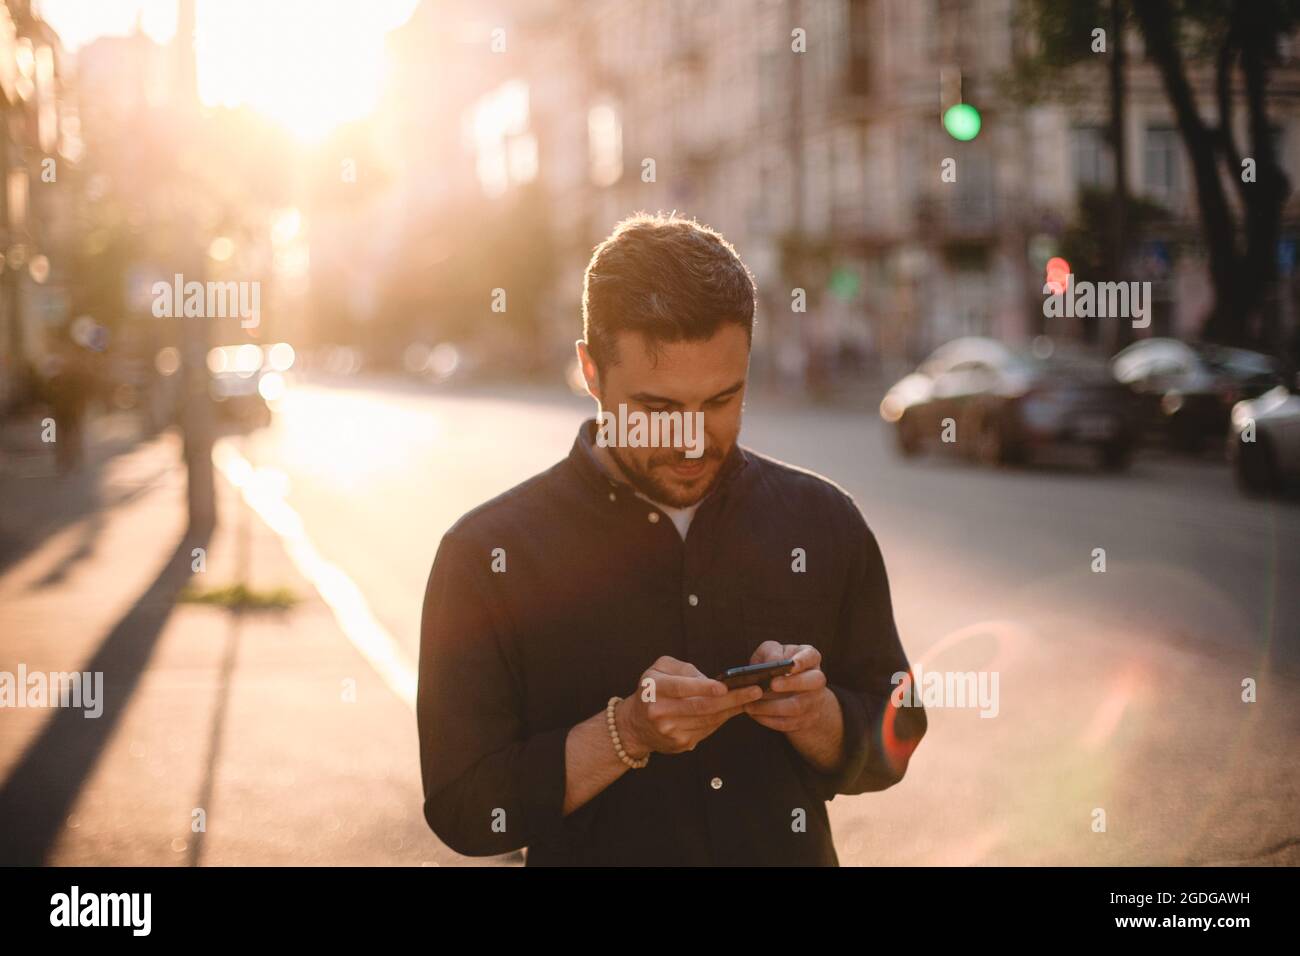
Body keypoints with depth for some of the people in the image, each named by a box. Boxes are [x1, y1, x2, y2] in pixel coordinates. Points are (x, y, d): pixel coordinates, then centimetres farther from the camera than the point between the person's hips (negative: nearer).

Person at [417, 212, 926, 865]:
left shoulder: (823, 523, 2)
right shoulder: (490, 554, -6)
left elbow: (889, 749, 7)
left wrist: (816, 716, -12)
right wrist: (626, 733, -19)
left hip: (795, 850, 2)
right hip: (590, 852, -1)